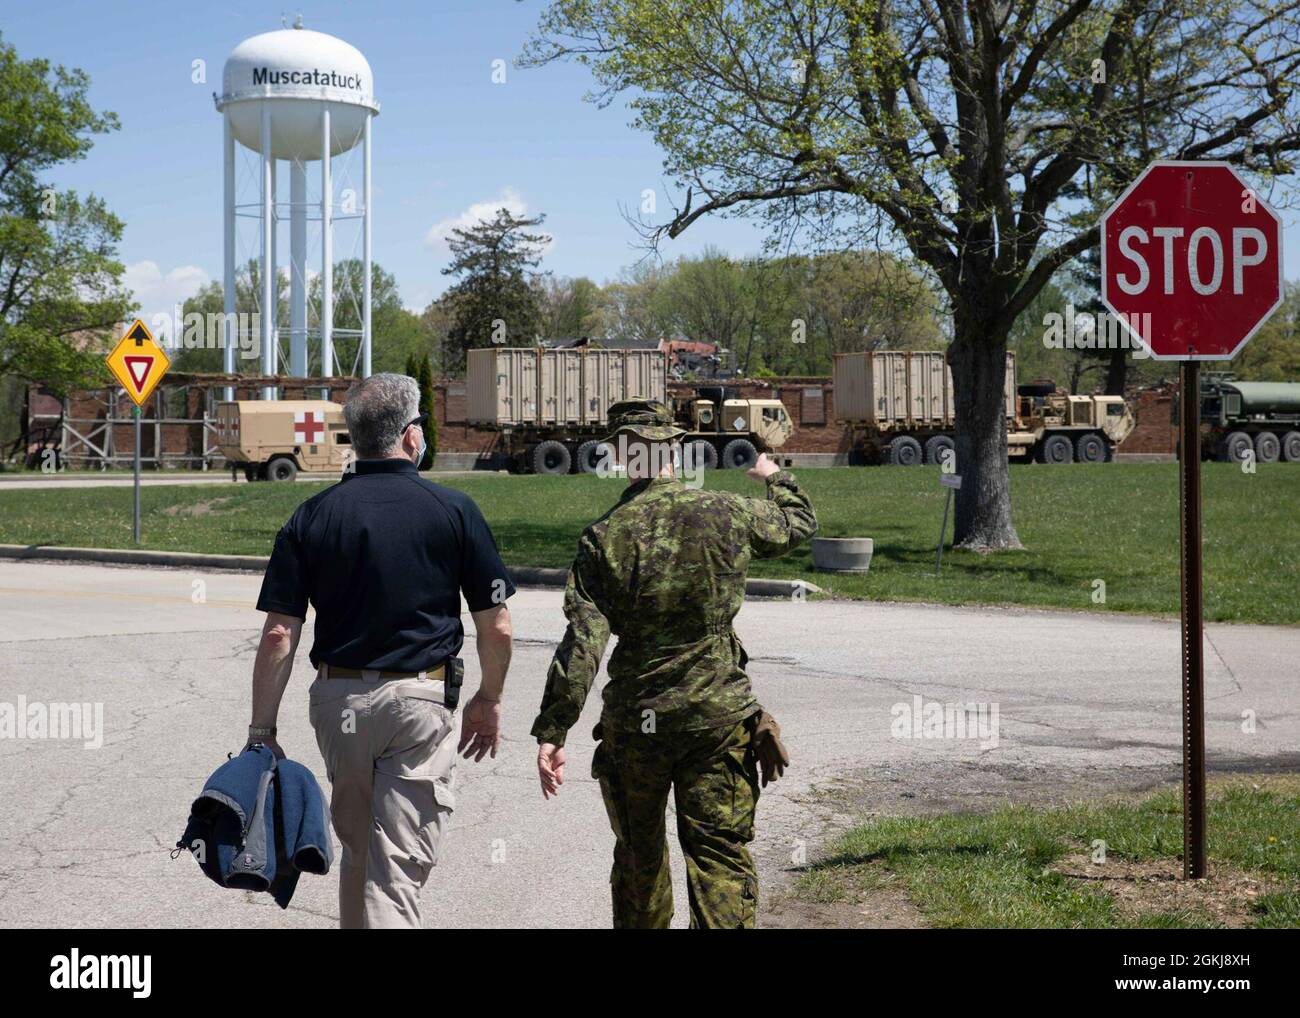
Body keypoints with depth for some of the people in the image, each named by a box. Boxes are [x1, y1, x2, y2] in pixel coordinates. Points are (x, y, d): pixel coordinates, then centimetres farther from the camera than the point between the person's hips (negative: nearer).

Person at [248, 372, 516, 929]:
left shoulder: (311, 517, 0)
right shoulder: (453, 511, -5)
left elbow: (279, 635, -4)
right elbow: (496, 627, -2)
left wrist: (261, 731, 2)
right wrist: (489, 700, 14)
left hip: (338, 700, 3)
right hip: (422, 699, -3)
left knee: (357, 850, 21)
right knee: (397, 867, -3)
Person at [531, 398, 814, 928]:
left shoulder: (605, 536, -9)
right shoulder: (728, 513, -4)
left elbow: (582, 644, -14)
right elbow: (799, 521, 18)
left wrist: (551, 732, -11)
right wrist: (775, 477, 39)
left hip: (635, 721, 0)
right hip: (719, 715, 0)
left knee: (639, 849, 19)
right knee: (720, 853, 1)